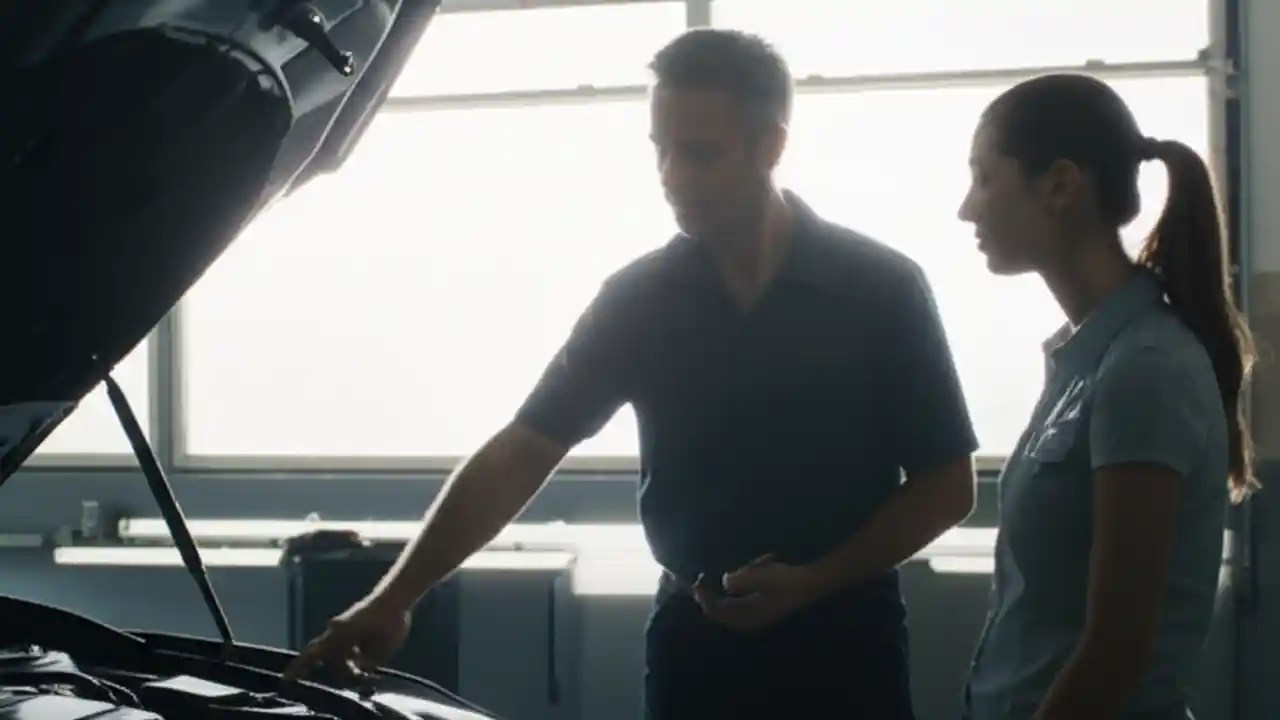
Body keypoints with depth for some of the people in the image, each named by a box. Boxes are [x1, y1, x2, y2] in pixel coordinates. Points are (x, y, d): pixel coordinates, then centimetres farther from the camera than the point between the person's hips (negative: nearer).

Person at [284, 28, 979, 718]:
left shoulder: (881, 289, -7)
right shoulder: (636, 299, -1)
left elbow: (947, 486, -3)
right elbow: (515, 456, -2)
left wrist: (812, 580, -15)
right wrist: (393, 596, -10)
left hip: (841, 640, -2)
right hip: (693, 638, 2)